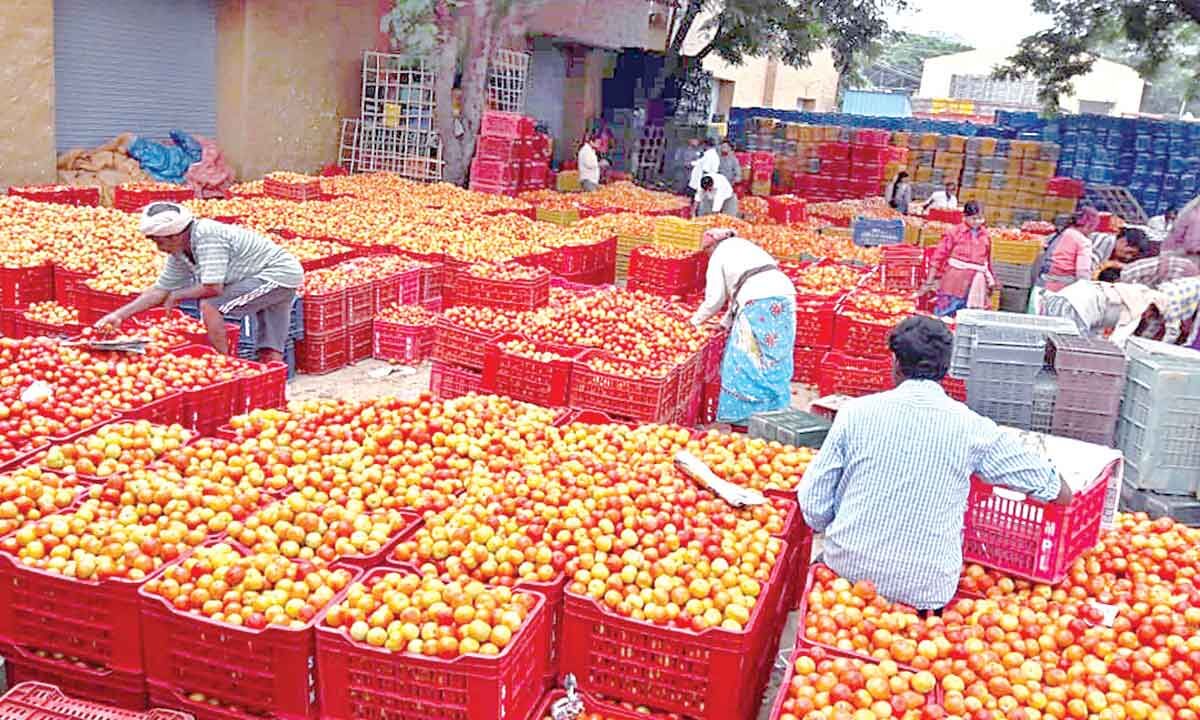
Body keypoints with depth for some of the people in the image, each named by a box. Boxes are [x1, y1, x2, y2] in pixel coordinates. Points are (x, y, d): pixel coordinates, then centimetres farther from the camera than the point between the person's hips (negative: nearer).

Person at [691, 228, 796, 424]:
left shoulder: (719, 255, 11)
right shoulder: (745, 247, 31)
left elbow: (715, 298, 7)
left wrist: (696, 320, 22)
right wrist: (726, 323, 35)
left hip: (758, 303, -7)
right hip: (784, 295, 7)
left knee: (747, 361, 1)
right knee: (776, 362, 12)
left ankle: (743, 415, 3)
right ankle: (777, 413, 18)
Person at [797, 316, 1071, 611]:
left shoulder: (856, 412, -5)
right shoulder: (972, 428, -5)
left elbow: (812, 500, -2)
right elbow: (1060, 493, 6)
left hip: (847, 571, 2)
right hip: (925, 591, -1)